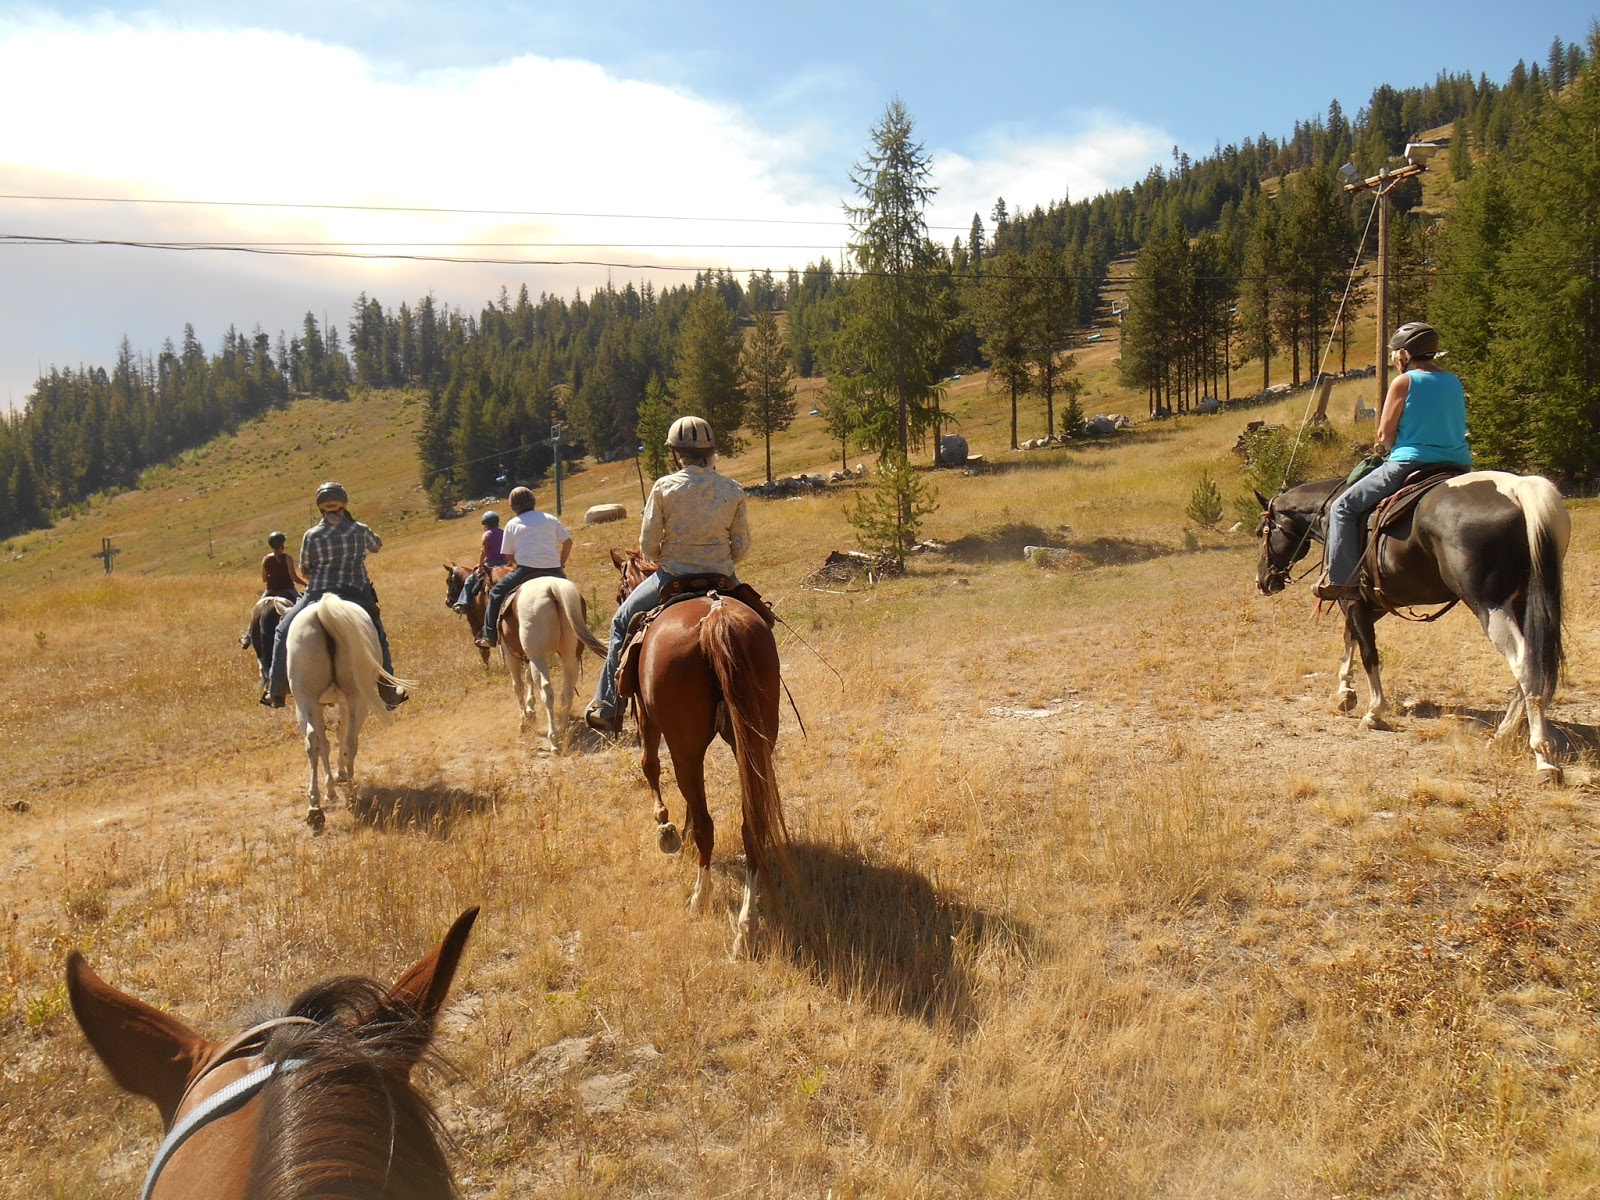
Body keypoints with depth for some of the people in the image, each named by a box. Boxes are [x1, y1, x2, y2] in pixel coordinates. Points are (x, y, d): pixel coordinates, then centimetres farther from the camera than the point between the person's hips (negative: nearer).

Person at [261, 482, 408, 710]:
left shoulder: (311, 536, -5)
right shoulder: (360, 531, -3)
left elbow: (304, 571, 5)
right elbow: (377, 546, 19)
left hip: (317, 597, -1)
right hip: (358, 597, 1)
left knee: (283, 632, 20)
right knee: (379, 639, 23)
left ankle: (276, 693, 17)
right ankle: (389, 693, 26)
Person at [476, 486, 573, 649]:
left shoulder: (512, 524, 7)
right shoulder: (550, 519, 14)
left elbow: (508, 556, 6)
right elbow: (568, 541, 10)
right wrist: (561, 564, 17)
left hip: (525, 569, -2)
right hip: (553, 570, 3)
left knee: (496, 593, 15)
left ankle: (489, 635, 9)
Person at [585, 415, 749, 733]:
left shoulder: (664, 487, -9)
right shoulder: (733, 491, -2)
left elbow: (648, 547, -6)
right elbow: (742, 548, 1)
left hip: (673, 577, -2)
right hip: (722, 580, 2)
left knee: (622, 621, 21)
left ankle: (608, 708, 20)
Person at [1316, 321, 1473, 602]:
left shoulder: (1404, 382, -8)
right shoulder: (1454, 382, 13)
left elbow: (1385, 435, -7)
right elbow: (1447, 428, 20)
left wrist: (1390, 449, 15)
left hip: (1409, 464, -7)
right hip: (1458, 468, 7)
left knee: (1344, 507, 3)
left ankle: (1342, 580, -4)